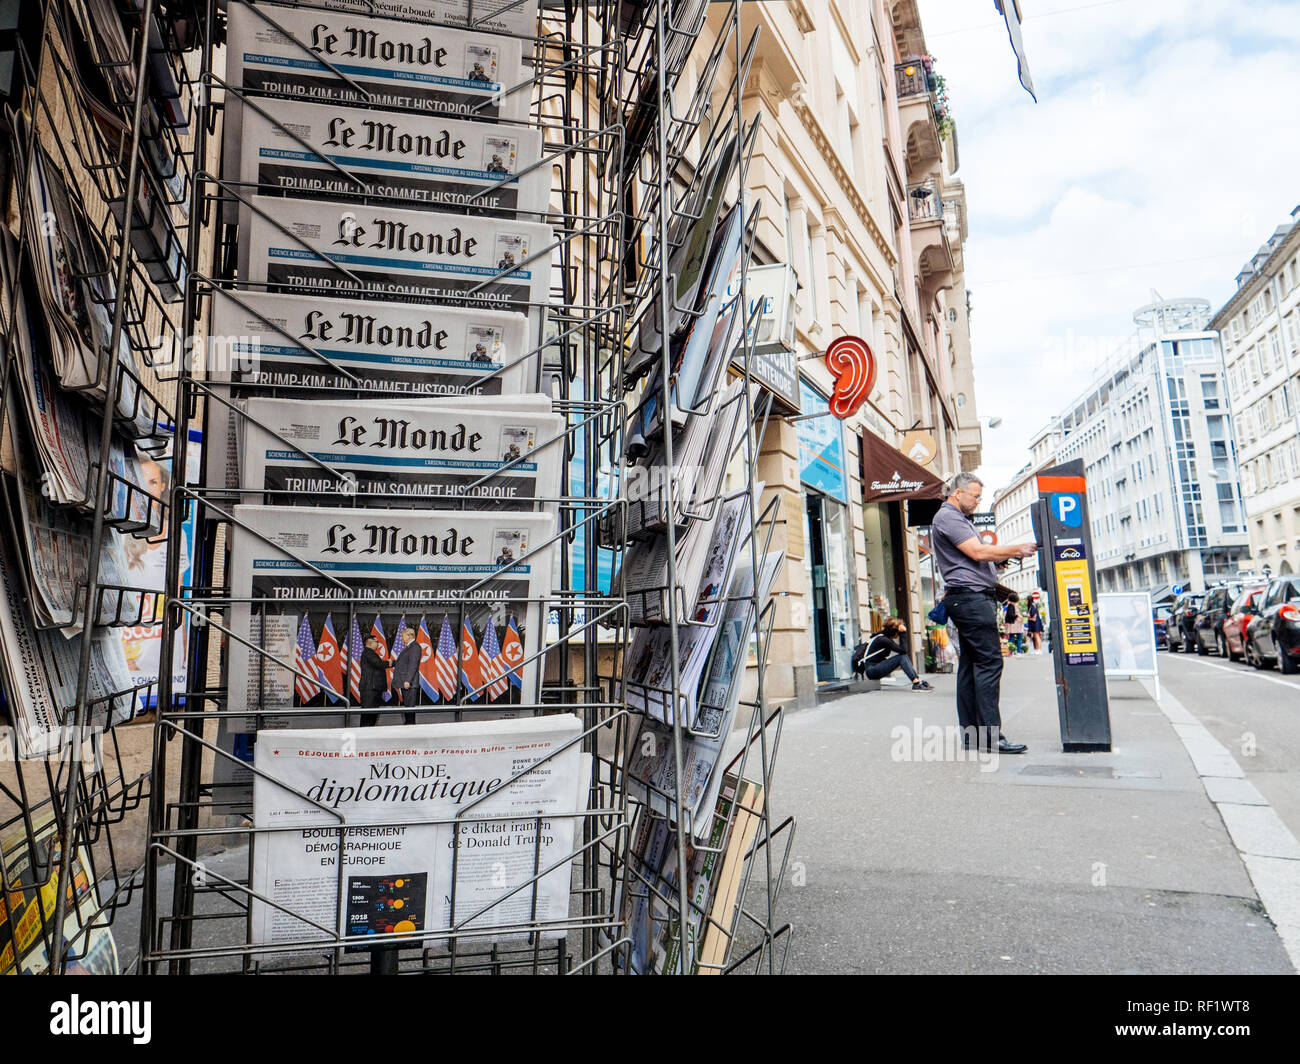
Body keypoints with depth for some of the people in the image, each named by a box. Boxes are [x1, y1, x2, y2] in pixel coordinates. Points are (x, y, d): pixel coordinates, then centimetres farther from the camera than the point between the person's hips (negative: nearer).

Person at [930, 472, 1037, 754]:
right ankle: (991, 735, -12)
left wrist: (1009, 554, 9)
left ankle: (971, 733, 10)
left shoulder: (958, 519, 25)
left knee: (970, 664, 8)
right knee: (989, 661, -12)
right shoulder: (947, 517, -8)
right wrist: (1016, 549, -7)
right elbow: (977, 552, -15)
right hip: (970, 596, -11)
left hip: (973, 598, 11)